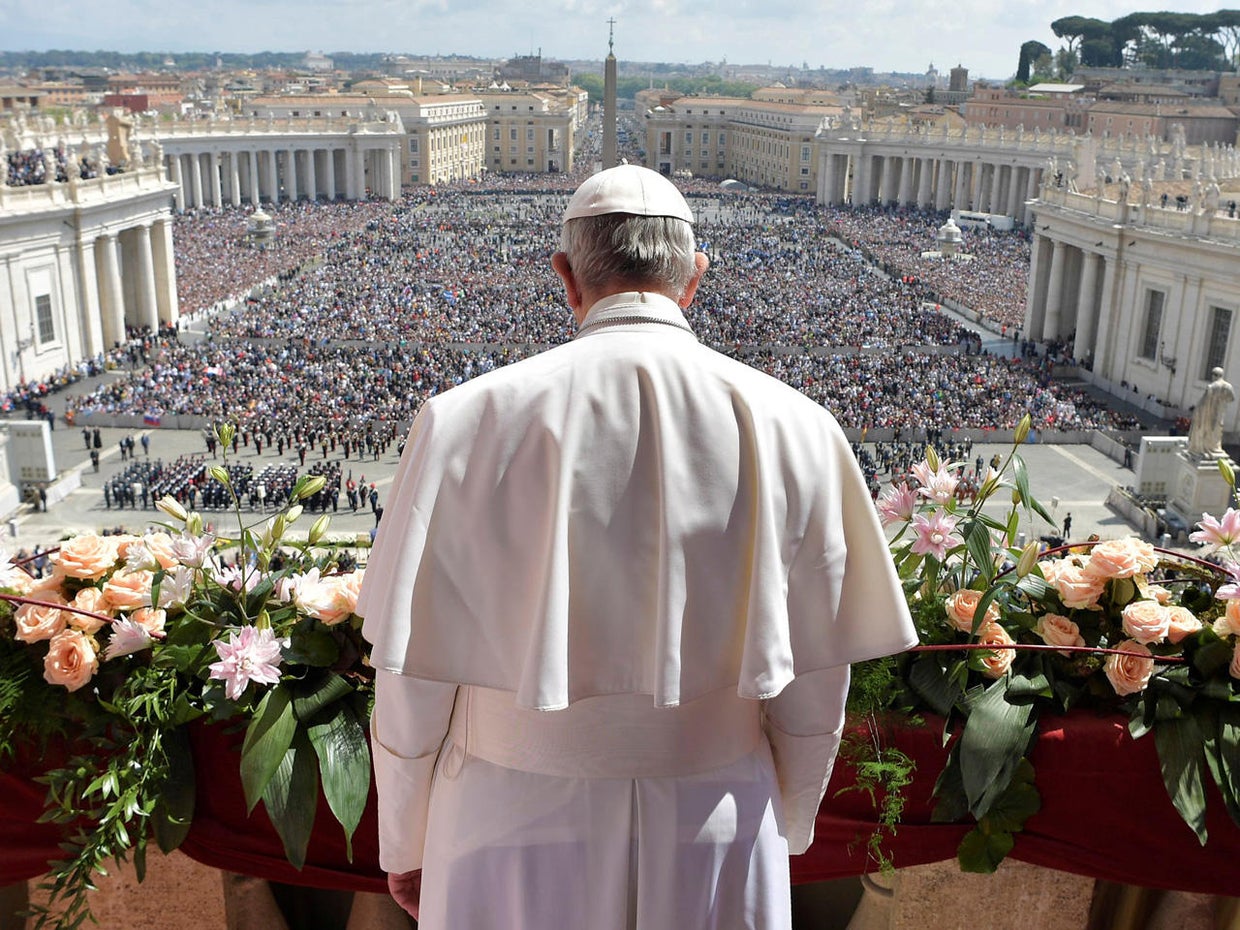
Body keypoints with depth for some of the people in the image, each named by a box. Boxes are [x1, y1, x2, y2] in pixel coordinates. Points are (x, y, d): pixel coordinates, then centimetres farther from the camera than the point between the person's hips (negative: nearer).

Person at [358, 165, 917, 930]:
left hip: (517, 835, -1)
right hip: (716, 838, 1)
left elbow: (413, 676, -8)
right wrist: (785, 832, 15)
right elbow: (813, 687, -3)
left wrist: (404, 844, 9)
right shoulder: (794, 430, -10)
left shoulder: (468, 423, -14)